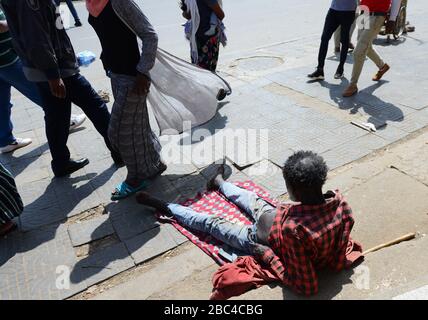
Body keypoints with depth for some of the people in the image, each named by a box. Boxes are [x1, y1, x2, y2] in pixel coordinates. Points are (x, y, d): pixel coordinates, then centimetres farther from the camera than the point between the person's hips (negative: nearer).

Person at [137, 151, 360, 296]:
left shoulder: (294, 230, -45)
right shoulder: (340, 201, -25)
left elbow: (306, 287, -31)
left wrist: (267, 256, -22)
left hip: (265, 241, -6)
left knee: (211, 223, 11)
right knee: (252, 199, 28)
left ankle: (165, 207, 35)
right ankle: (219, 183, 60)